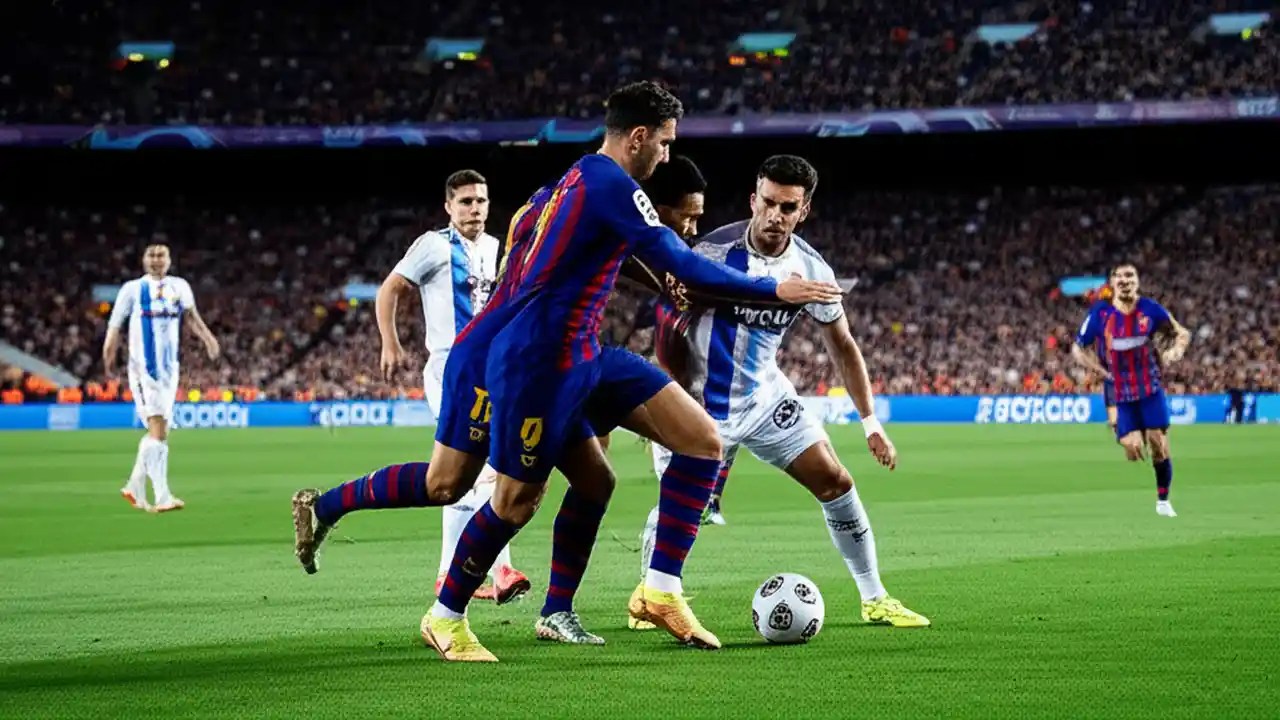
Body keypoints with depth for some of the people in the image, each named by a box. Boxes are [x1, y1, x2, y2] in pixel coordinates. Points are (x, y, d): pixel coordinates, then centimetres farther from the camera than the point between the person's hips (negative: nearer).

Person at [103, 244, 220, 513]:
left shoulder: (179, 287, 10)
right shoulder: (133, 289, 0)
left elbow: (191, 313, -2)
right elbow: (115, 323, -3)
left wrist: (206, 336, -20)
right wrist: (109, 352, -17)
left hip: (169, 368, 5)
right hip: (143, 367, -5)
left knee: (158, 431, 11)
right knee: (158, 428, -15)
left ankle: (135, 487, 27)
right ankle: (162, 497, -19)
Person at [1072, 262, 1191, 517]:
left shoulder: (1150, 309, -5)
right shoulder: (1100, 314, -7)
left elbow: (1181, 334, 10)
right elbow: (1078, 348, 3)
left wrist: (1171, 354, -10)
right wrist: (1101, 370, -8)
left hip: (1151, 390, 0)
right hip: (1120, 395, 0)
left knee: (1160, 448, -1)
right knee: (1132, 449, -9)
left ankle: (1163, 500, 13)